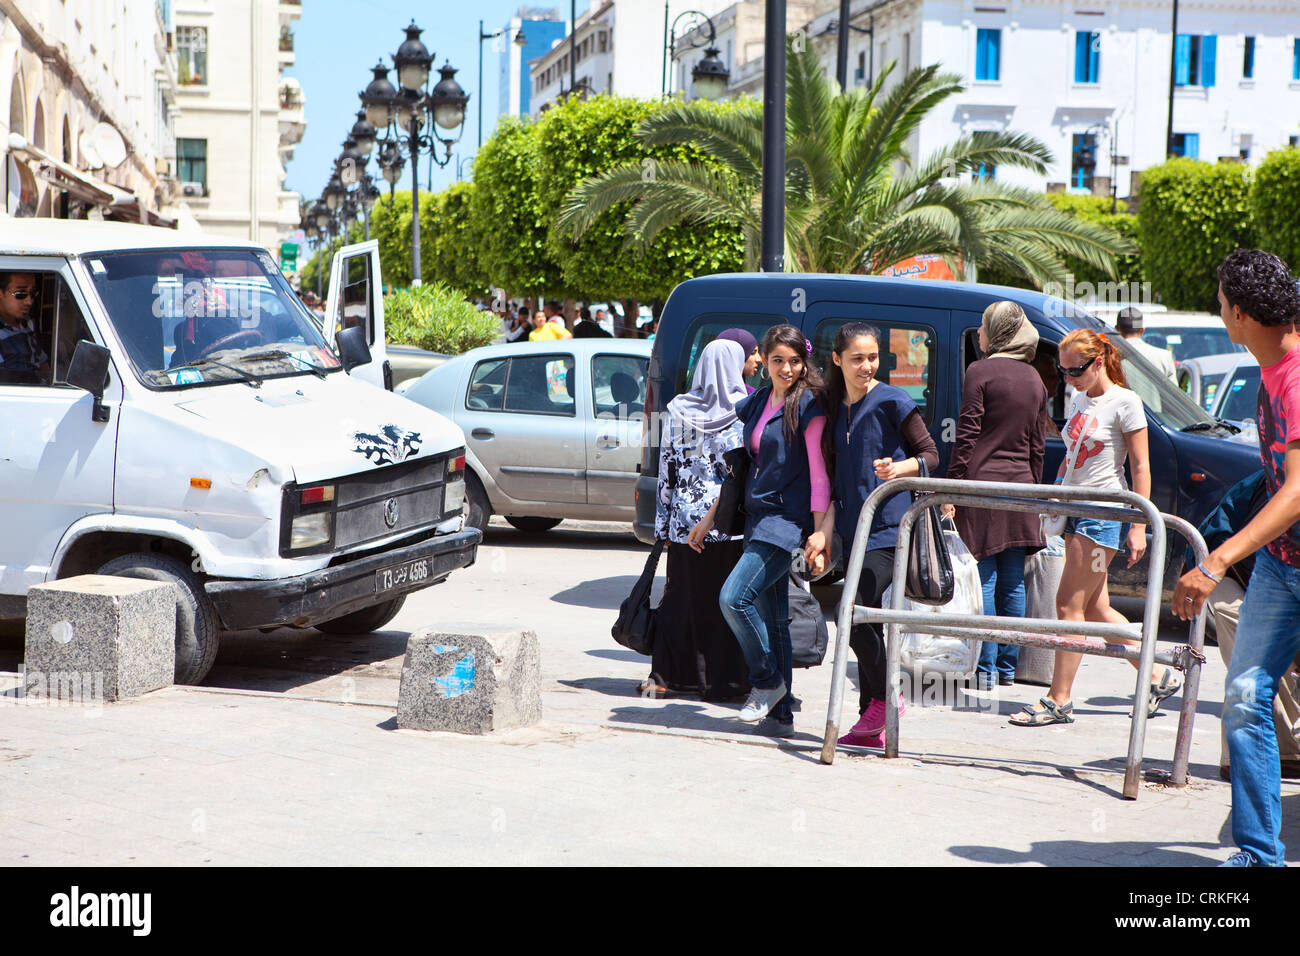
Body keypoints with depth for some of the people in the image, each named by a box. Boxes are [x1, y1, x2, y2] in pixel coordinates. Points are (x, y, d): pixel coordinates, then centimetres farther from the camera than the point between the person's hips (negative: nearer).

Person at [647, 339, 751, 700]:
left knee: (682, 596, 11)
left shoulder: (678, 411, 3)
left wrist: (663, 525, 10)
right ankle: (723, 681, 6)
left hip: (686, 520, 3)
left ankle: (668, 676, 12)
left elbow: (667, 471, 5)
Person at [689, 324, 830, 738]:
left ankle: (768, 680, 0)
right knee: (771, 618, 7)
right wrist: (710, 518, 21)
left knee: (734, 596, -20)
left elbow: (819, 471, -10)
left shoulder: (808, 407, -7)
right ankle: (780, 715, 12)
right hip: (757, 518, 7)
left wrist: (819, 530, -17)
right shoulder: (755, 404, 14)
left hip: (789, 519, -7)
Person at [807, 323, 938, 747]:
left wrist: (902, 467, -20)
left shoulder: (891, 400, -4)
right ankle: (872, 725, 10)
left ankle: (884, 699, -2)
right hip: (855, 531, 7)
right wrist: (825, 531, 9)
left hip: (888, 526, -7)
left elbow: (930, 454, 0)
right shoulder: (837, 409, 14)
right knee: (865, 621, 6)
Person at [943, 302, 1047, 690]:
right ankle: (1008, 667, 14)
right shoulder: (1034, 379, 12)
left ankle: (985, 669, -4)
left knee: (983, 578, -3)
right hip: (1019, 484, 6)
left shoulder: (980, 371, -7)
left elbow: (967, 435, -12)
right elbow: (1037, 446, 14)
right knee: (1013, 582, 9)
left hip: (982, 483, -6)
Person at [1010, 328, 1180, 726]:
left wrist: (1139, 526, -14)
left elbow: (1140, 467, -11)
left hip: (1104, 513, -8)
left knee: (1070, 604, -9)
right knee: (1095, 608, 10)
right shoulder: (1079, 399, 13)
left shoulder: (1124, 402, -10)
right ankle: (1160, 676, 22)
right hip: (1076, 510, 8)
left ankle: (1059, 701, -3)